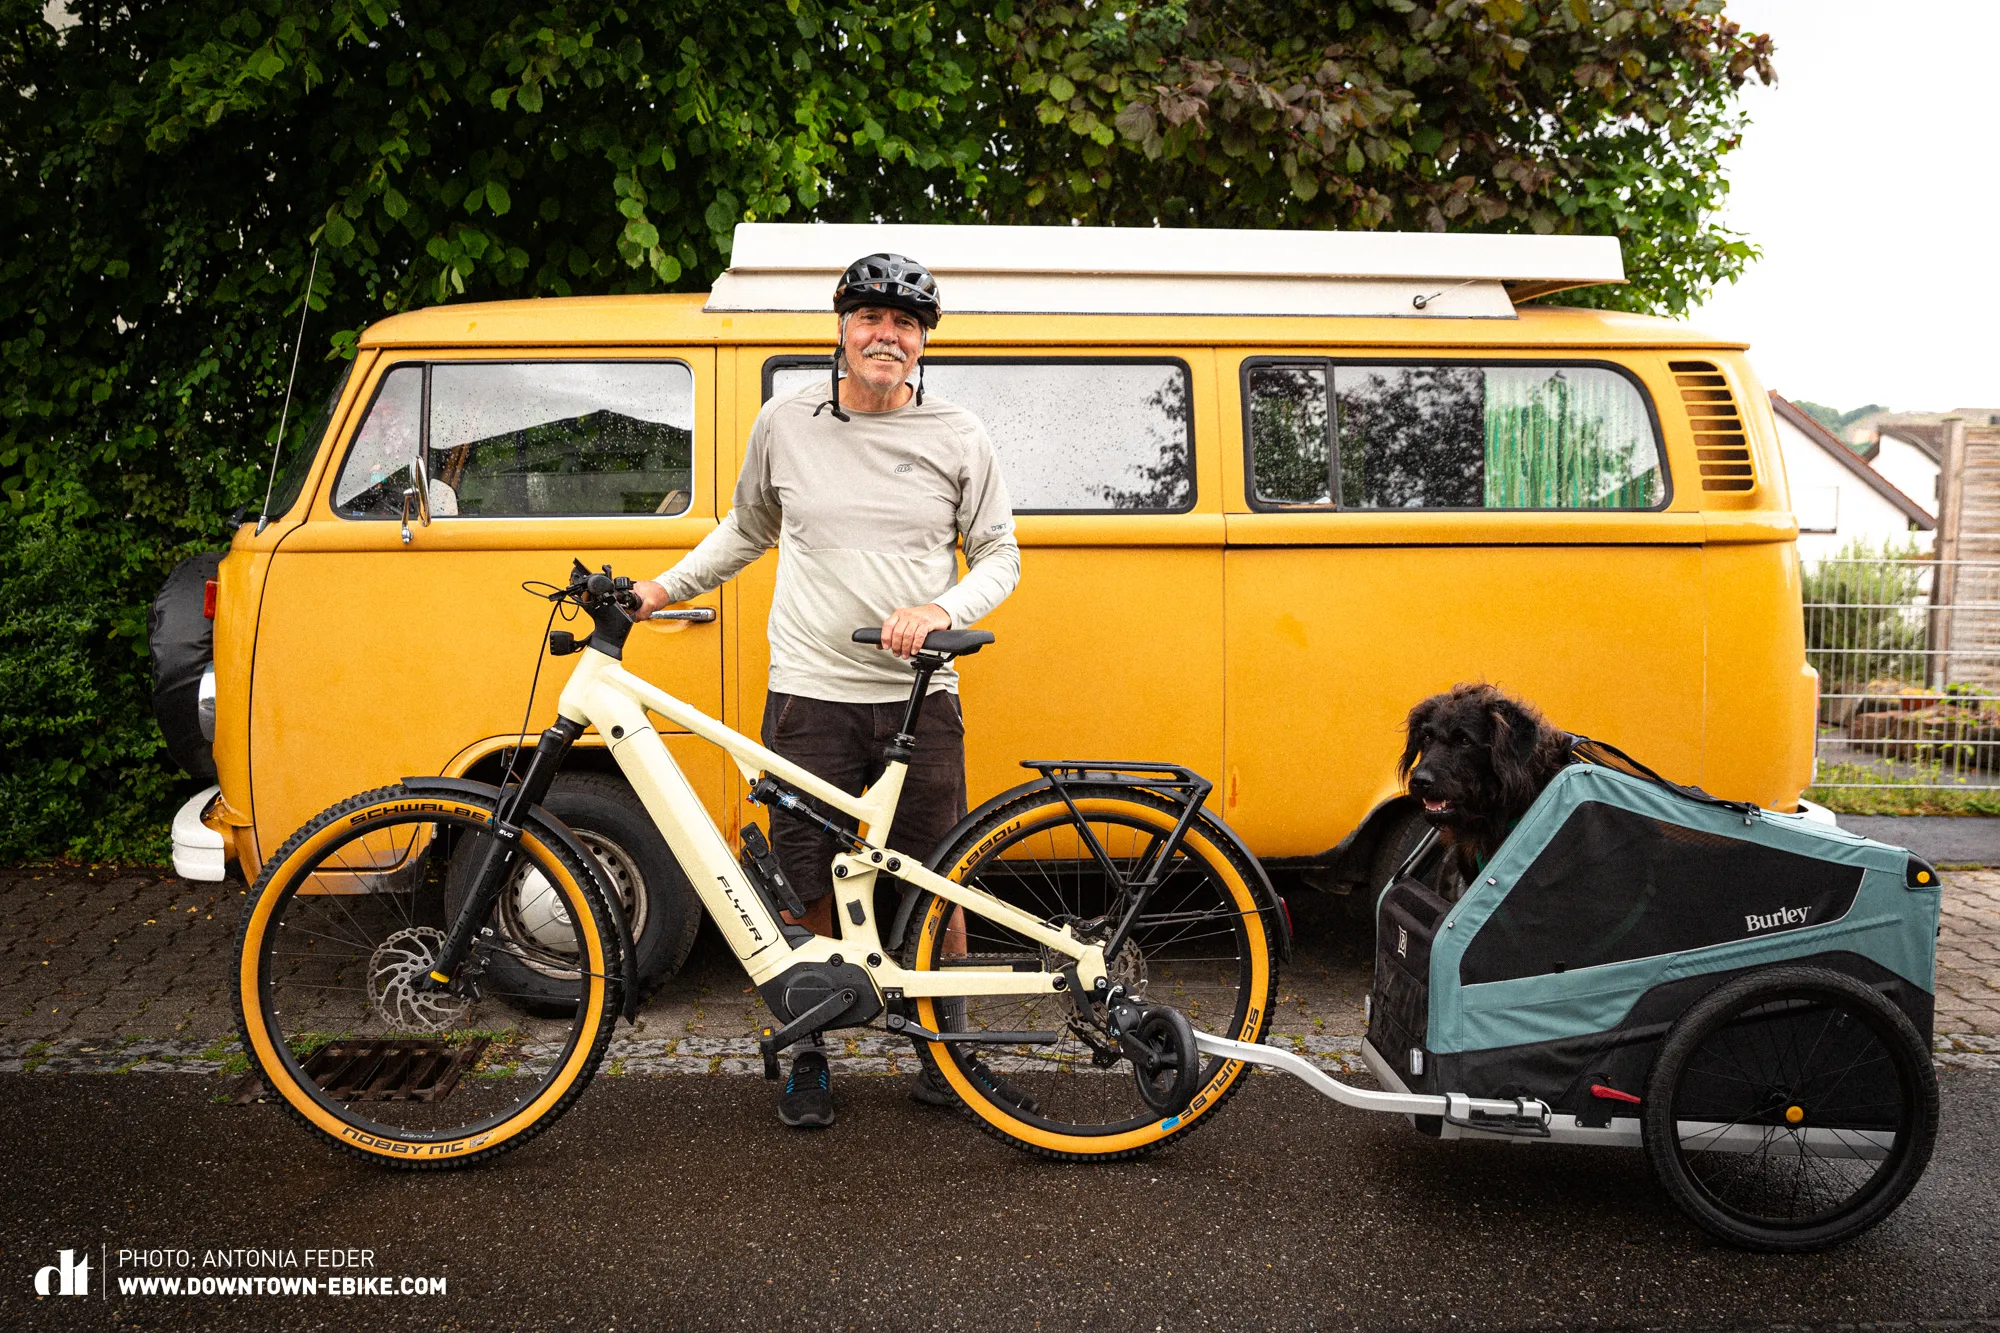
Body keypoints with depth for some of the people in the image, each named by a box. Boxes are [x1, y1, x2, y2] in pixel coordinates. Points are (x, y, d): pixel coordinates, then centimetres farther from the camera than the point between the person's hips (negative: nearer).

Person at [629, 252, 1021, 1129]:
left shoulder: (957, 438, 2)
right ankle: (807, 1056, 24)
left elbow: (1000, 556, 5)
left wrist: (940, 610, -13)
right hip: (810, 695, 0)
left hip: (921, 698, 0)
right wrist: (664, 589, 14)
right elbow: (747, 528, 19)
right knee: (808, 888, 6)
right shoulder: (787, 421, 4)